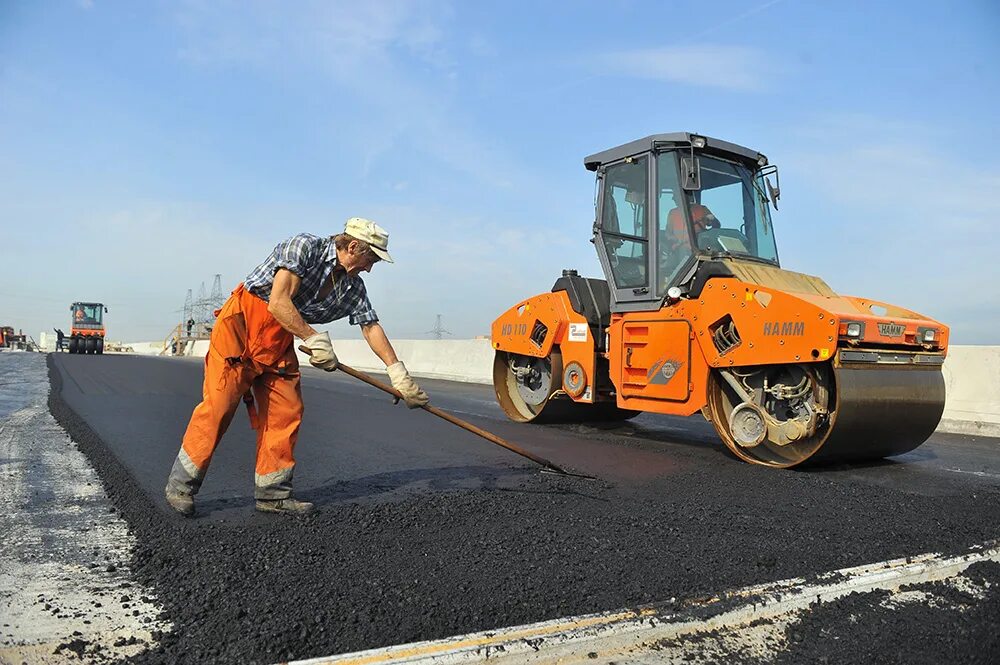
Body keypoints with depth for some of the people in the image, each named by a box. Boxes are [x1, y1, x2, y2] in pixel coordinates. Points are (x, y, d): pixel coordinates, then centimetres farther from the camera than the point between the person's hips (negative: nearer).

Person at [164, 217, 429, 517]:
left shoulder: (353, 287, 3)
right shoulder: (304, 246, -18)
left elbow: (371, 326, 6)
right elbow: (278, 302, -25)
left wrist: (398, 374, 2)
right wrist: (315, 339, -23)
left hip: (279, 340, 7)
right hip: (241, 325, -7)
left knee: (286, 412, 0)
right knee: (219, 405, -8)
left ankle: (273, 493, 10)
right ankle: (181, 484, 7)